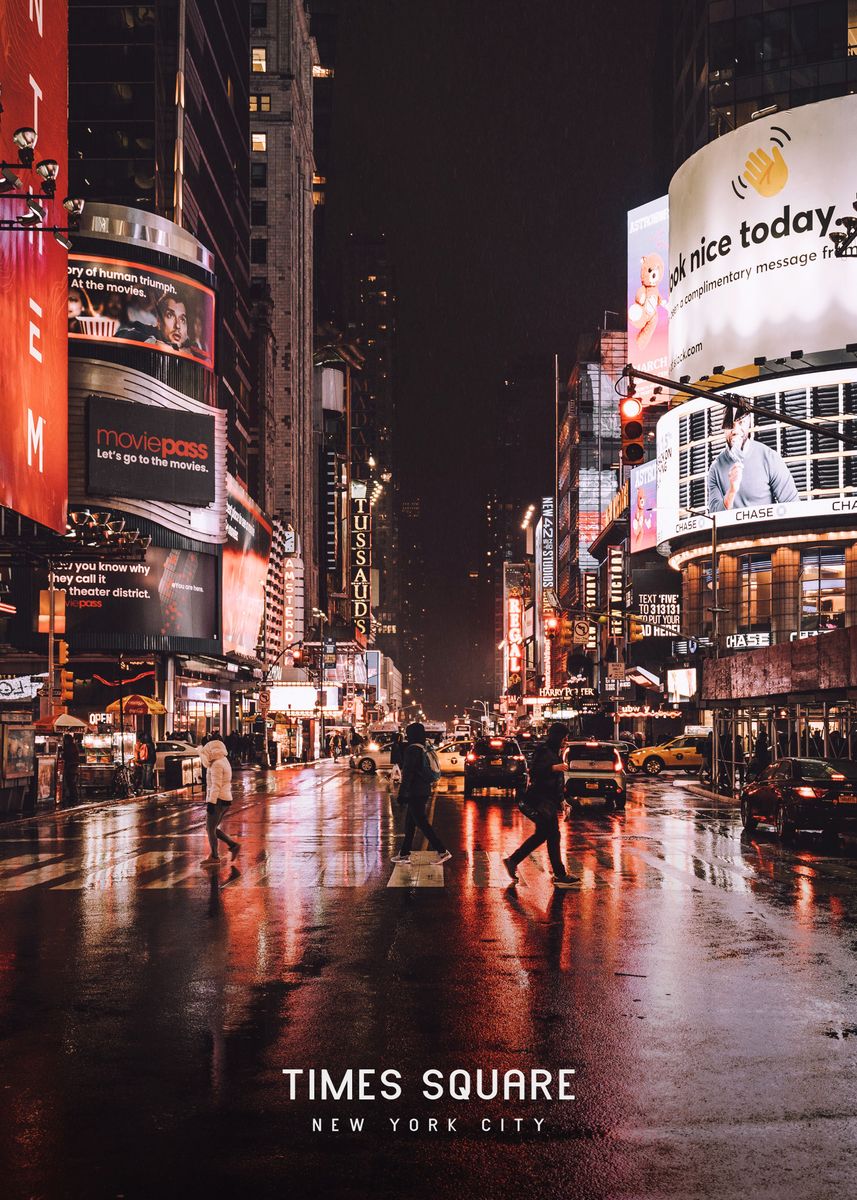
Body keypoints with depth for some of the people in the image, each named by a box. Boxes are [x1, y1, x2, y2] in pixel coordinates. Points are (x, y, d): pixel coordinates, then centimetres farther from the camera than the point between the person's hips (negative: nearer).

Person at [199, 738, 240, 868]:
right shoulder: (224, 762, 17)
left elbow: (216, 786, -21)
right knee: (212, 828, 14)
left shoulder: (217, 765, -14)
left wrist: (211, 802, -23)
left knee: (210, 829, -2)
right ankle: (233, 845, 9)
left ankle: (214, 857, 2)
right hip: (226, 799, 10)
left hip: (217, 800, -10)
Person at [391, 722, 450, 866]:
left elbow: (408, 773, -19)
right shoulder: (423, 749, 11)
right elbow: (429, 772, 17)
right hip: (424, 791, 9)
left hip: (415, 792, -9)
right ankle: (404, 854, 20)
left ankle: (442, 851, -10)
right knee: (410, 822, 15)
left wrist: (402, 793, -17)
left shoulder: (412, 750, -16)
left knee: (421, 822, -6)